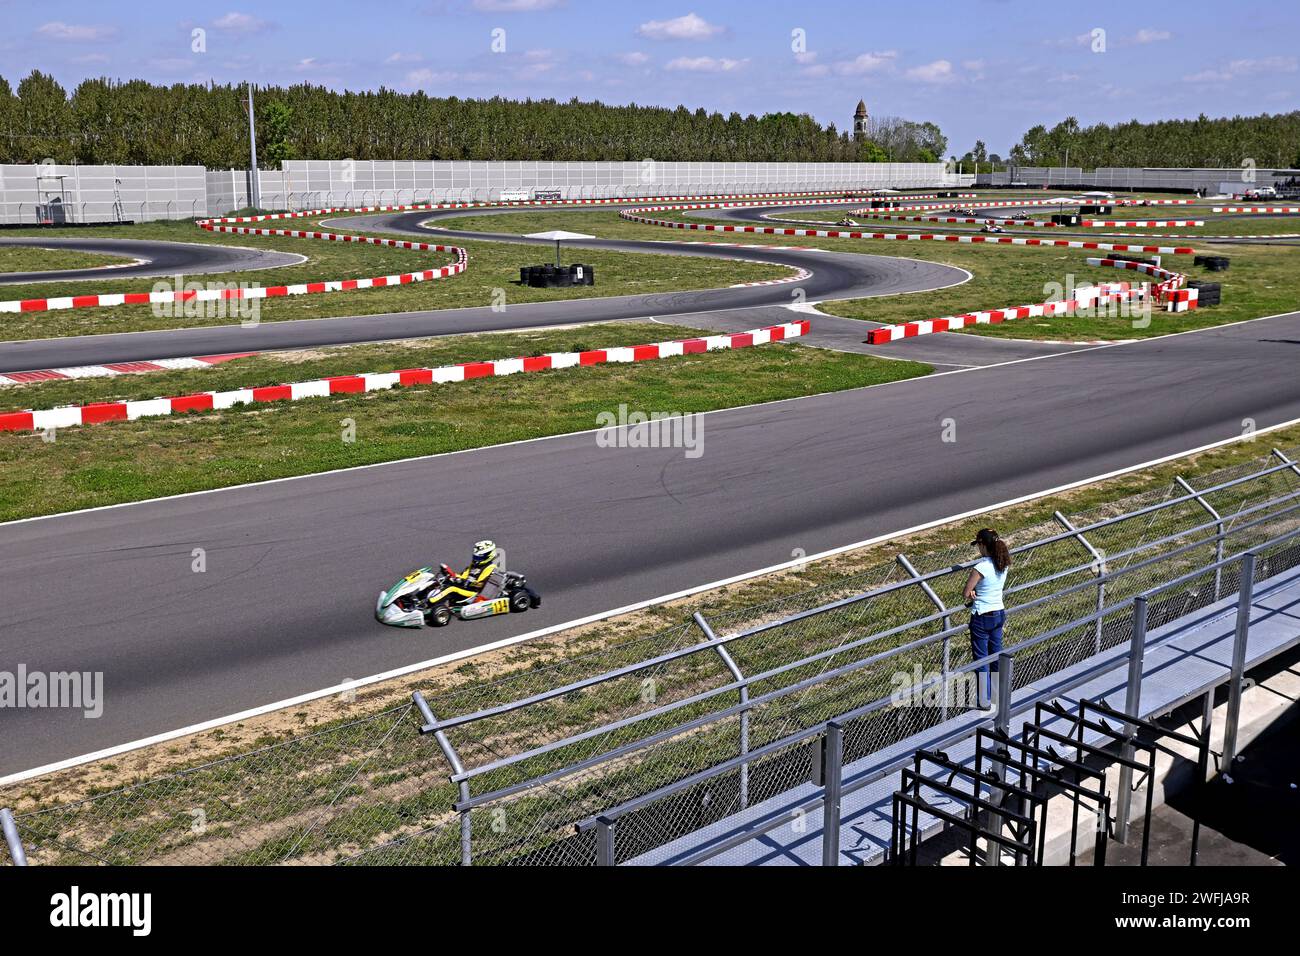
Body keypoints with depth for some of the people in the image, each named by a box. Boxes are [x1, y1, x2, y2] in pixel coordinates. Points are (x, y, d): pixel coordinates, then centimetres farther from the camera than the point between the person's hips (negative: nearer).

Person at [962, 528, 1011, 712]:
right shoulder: (1003, 564, 0)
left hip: (982, 618, -7)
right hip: (999, 614, 7)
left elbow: (965, 594, -19)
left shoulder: (981, 568, -23)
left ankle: (985, 702, 13)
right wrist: (977, 593, -4)